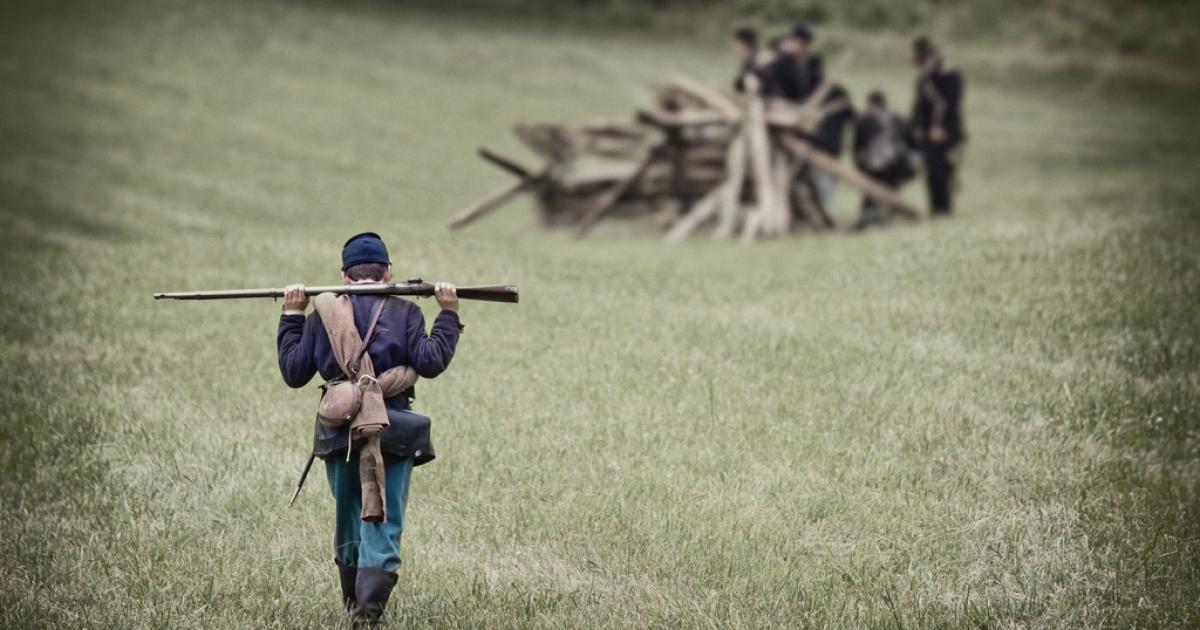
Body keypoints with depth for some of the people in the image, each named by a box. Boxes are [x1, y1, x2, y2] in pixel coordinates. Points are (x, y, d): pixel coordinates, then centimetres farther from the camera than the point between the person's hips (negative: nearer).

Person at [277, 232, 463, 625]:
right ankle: (369, 608, -19)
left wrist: (291, 316, 18)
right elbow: (430, 363, -9)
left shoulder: (323, 312, 8)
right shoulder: (404, 311, 2)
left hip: (338, 433, 3)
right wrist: (448, 314, 1)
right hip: (392, 431, -2)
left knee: (348, 519, 20)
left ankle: (353, 603, 32)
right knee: (384, 523, -1)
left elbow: (293, 373, 8)